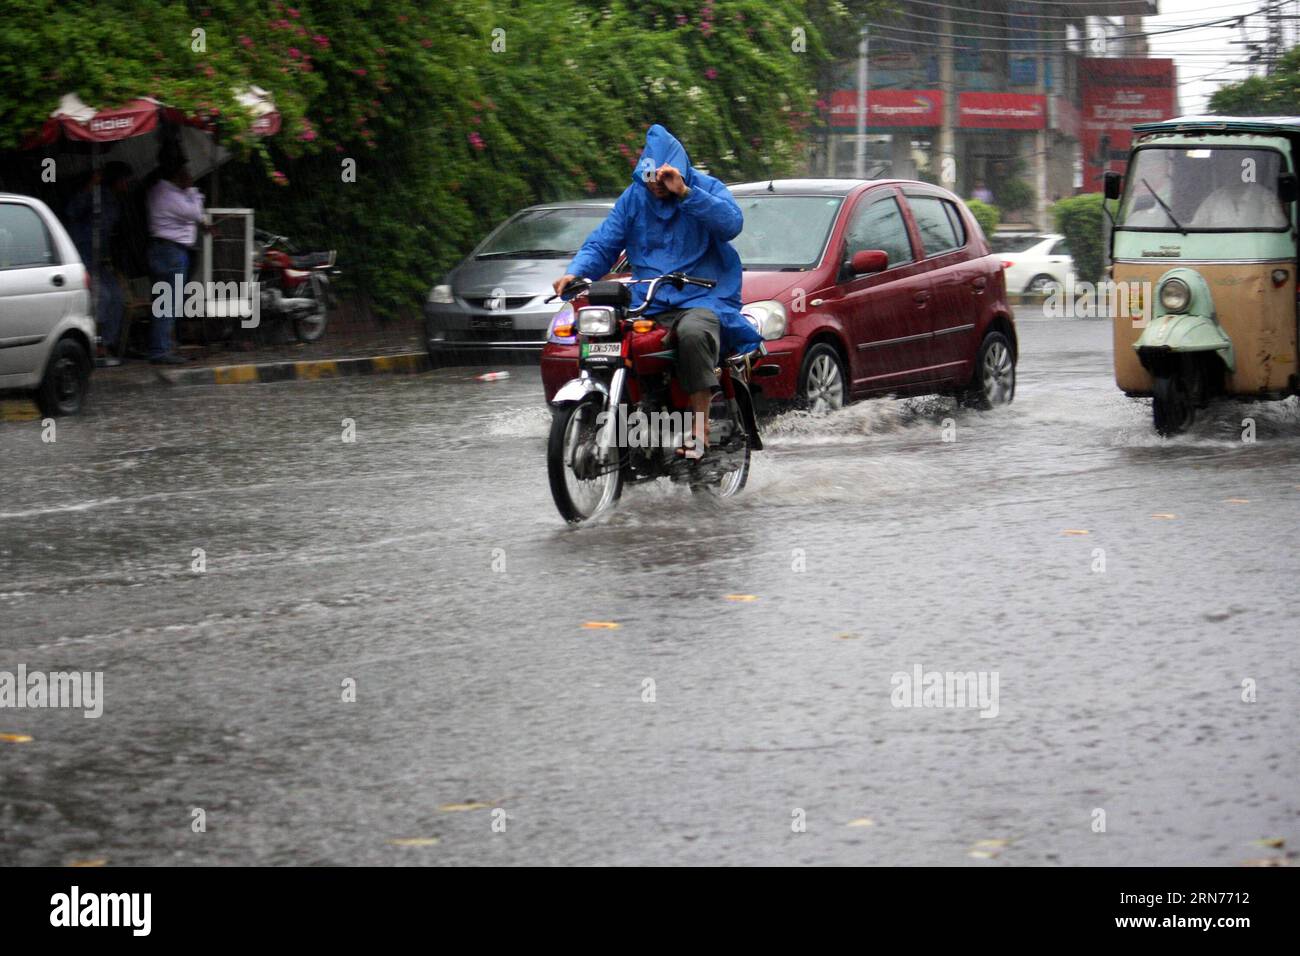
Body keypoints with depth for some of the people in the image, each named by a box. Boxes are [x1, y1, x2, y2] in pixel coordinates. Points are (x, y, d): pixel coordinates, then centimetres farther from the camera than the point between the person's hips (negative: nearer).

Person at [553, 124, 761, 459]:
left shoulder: (708, 189, 2)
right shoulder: (634, 197, 12)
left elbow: (730, 223, -18)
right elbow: (602, 243, 9)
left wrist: (685, 193, -23)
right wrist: (575, 272, -11)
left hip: (703, 297, -5)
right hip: (648, 304, 5)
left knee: (692, 332, -38)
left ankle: (700, 427, -34)